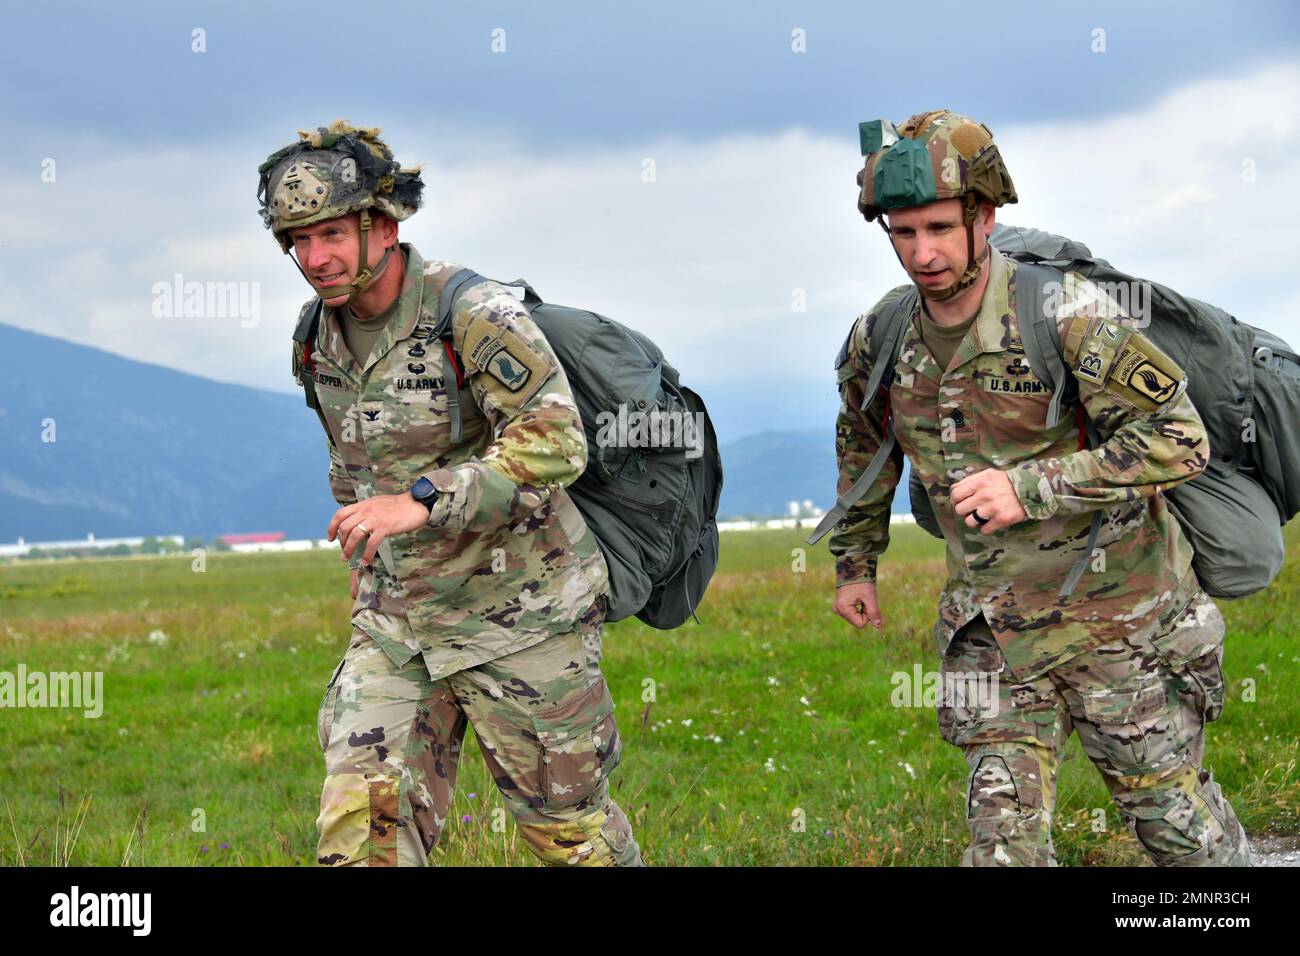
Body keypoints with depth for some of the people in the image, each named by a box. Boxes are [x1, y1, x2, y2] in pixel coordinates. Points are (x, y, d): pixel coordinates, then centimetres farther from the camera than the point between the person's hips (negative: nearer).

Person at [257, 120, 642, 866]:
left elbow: (555, 443, -30)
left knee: (567, 821, 9)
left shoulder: (476, 314, -20)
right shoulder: (319, 335, 3)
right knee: (364, 824, -8)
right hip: (396, 619, 5)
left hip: (518, 611, -5)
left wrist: (422, 501, -38)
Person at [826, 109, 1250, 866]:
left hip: (1114, 614, -4)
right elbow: (863, 446, 20)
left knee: (1172, 812, 9)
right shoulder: (881, 340, -2)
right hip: (992, 626, 4)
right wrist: (855, 563, 24)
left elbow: (1181, 440, -24)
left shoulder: (1067, 314, -20)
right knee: (1004, 835, 2)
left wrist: (1031, 487, -29)